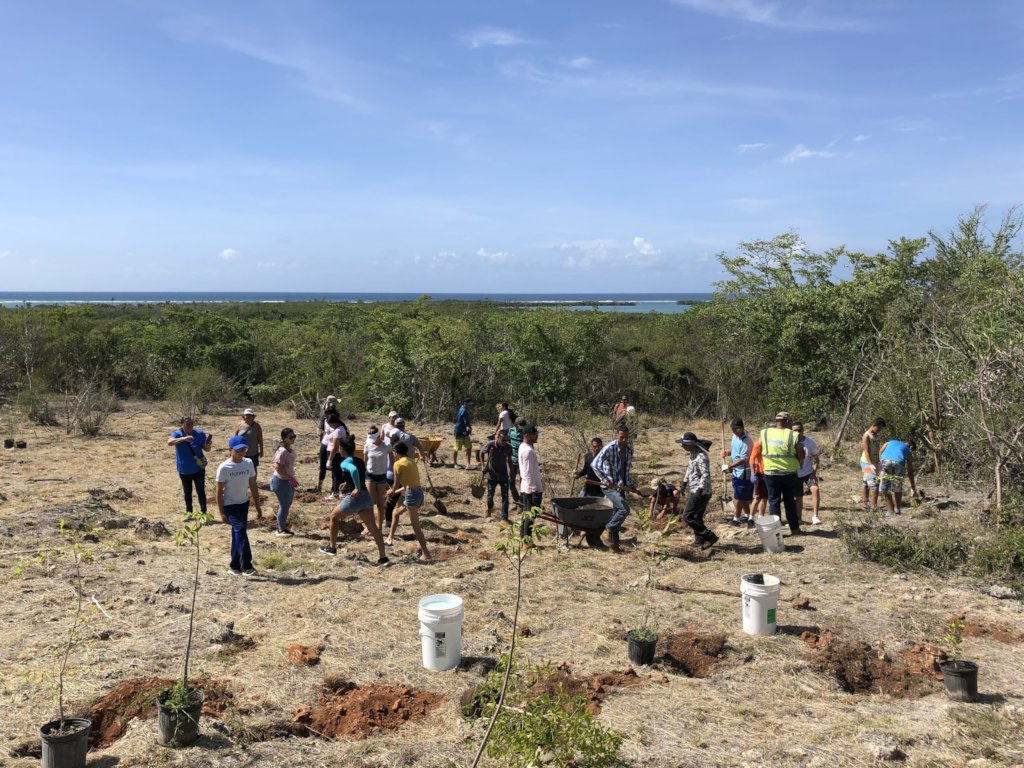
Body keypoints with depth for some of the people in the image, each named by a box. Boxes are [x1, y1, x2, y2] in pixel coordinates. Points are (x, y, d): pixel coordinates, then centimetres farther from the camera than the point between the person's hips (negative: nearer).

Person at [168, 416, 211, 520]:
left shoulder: (200, 434, -6)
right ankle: (189, 512, 28)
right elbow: (169, 442, -32)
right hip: (184, 469, 1)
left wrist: (208, 444, -23)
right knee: (187, 492, 15)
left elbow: (206, 449, 2)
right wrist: (183, 439, -47)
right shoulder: (177, 434, -10)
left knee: (201, 491, 1)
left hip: (198, 468, -1)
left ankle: (203, 512, 9)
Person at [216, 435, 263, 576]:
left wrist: (258, 507, 6)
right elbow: (219, 491, -10)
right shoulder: (224, 468, -15)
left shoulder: (248, 463, -1)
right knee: (241, 530, -19)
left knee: (238, 533, 11)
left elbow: (253, 486, 6)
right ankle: (246, 566, -21)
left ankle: (234, 565, 22)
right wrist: (221, 512, -12)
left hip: (244, 503, 5)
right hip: (230, 505, -5)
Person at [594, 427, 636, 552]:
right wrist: (605, 480, -26)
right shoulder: (609, 448, -17)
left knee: (617, 513, 10)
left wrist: (630, 483, 14)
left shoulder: (629, 448, 6)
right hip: (610, 486, -7)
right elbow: (594, 464, -23)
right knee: (624, 509, -21)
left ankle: (614, 543, 19)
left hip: (621, 486, 7)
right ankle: (607, 532, -5)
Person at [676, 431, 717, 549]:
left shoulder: (701, 457, -21)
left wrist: (700, 489, -33)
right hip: (694, 491, 10)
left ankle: (710, 537, -5)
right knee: (697, 518, 17)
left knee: (688, 517, -8)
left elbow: (706, 475, -27)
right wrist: (684, 482, 30)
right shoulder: (693, 454, 10)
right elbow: (690, 469, 25)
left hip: (700, 493, -10)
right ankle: (699, 540, 27)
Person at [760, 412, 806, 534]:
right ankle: (794, 527, 23)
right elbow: (802, 455, -6)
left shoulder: (764, 433, -5)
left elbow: (761, 451, 4)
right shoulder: (793, 435, -11)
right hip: (789, 473, -1)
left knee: (774, 501, 9)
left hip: (770, 473, 1)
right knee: (790, 501, 15)